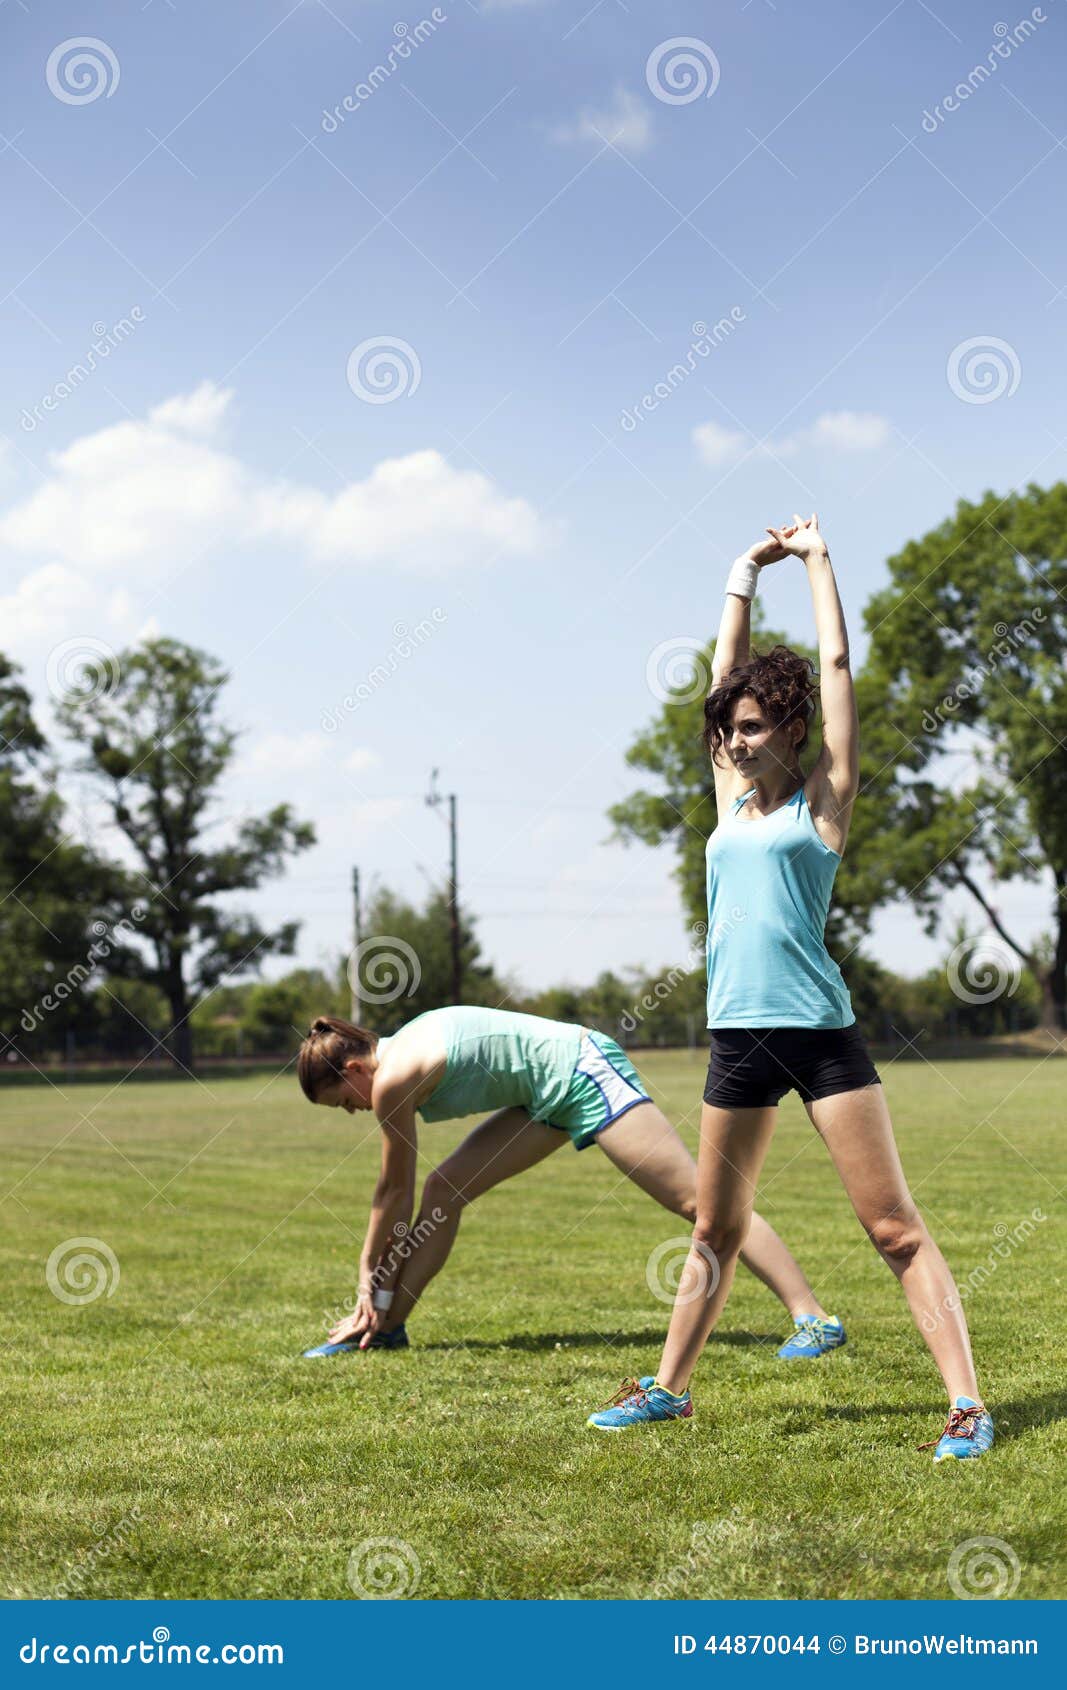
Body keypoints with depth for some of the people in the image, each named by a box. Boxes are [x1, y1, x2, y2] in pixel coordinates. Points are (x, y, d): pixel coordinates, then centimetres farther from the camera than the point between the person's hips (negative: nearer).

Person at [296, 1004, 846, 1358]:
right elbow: (399, 1190, 12)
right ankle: (386, 1327, 15)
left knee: (696, 1197, -13)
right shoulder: (398, 1056, 9)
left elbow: (393, 1192, -7)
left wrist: (371, 1281, 5)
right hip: (552, 1092, 10)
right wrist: (379, 1304, 13)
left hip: (583, 1074, -10)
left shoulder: (391, 1079, -18)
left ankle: (814, 1318, -15)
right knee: (444, 1189, 8)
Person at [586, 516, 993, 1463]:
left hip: (819, 1030, -5)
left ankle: (966, 1404, -7)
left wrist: (817, 559, 9)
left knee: (894, 1225, -7)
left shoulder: (823, 800, 0)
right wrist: (747, 573, 21)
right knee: (715, 1230, 15)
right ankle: (669, 1387, 25)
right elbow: (729, 672, 18)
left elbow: (836, 663, 0)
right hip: (738, 1035, 5)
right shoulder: (733, 797, 14)